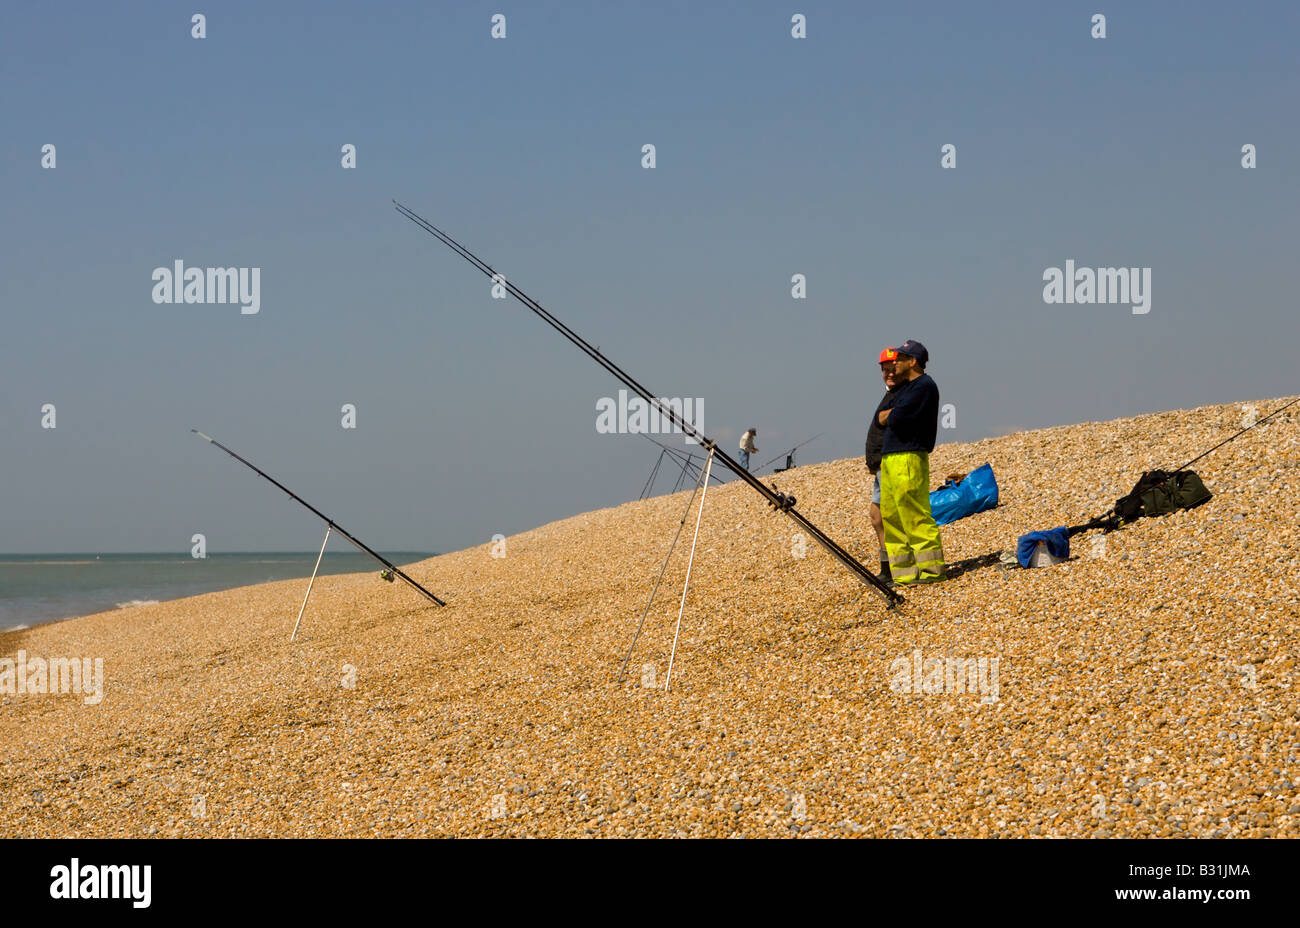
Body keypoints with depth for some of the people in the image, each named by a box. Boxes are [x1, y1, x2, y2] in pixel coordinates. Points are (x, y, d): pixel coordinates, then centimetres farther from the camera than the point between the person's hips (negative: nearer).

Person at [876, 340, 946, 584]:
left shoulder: (924, 386, -9)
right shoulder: (904, 387, 22)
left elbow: (897, 418, -17)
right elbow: (881, 417, 20)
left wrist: (890, 416, 3)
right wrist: (891, 415, 1)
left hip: (909, 459, -10)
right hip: (889, 458, 10)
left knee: (916, 517, -11)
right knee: (891, 517, 9)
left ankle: (932, 570, -9)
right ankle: (904, 572, 13)